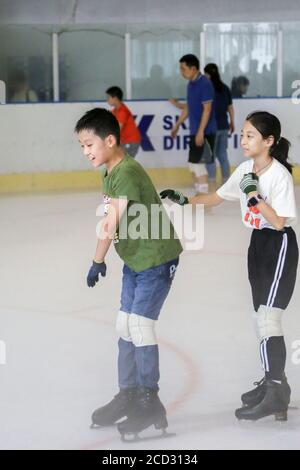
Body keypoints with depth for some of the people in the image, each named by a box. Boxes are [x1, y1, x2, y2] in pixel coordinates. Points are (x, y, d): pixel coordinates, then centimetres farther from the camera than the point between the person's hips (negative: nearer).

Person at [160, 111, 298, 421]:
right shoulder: (245, 170, 3)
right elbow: (217, 198, 13)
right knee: (261, 316, 13)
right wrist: (185, 201, 2)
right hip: (258, 243, 8)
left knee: (268, 317, -14)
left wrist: (253, 195, -26)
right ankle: (274, 381, 26)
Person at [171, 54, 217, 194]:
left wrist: (201, 131, -23)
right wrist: (177, 125, 25)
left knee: (196, 162, -9)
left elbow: (207, 109, -19)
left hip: (204, 131, -9)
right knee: (193, 163, 12)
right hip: (195, 131, 9)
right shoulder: (191, 84, 12)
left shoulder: (205, 84, -15)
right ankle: (200, 193, 20)